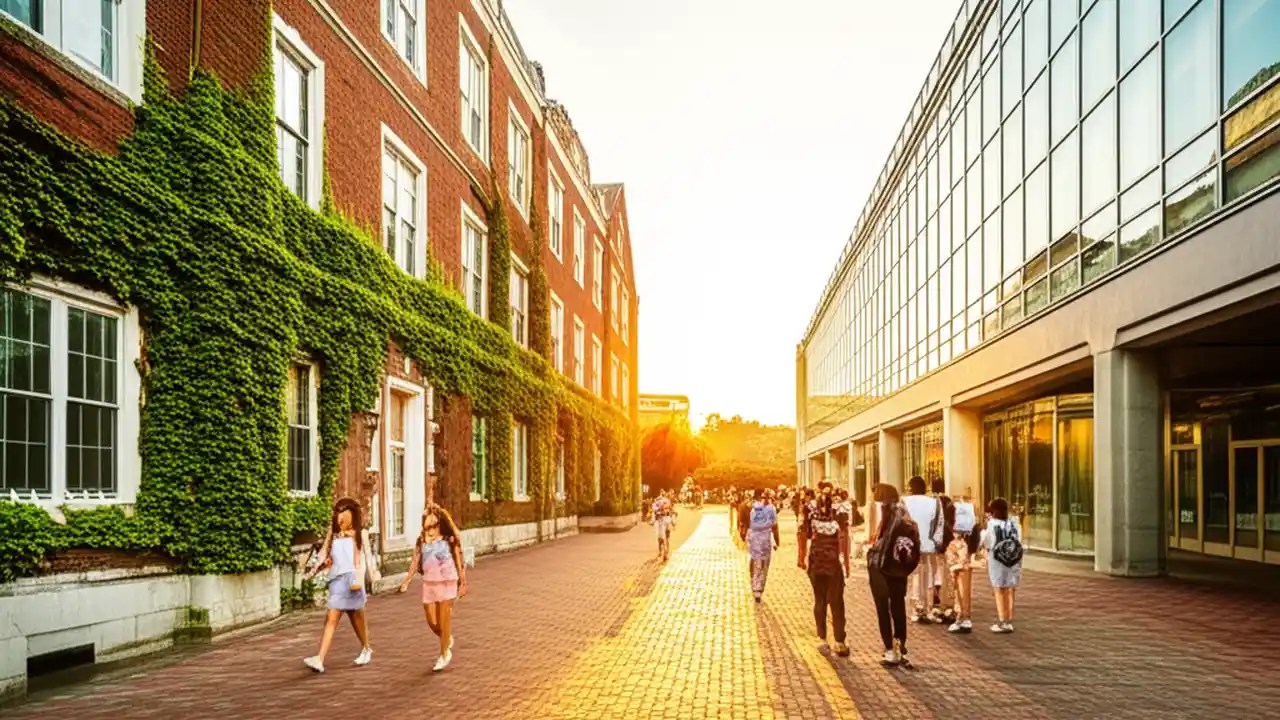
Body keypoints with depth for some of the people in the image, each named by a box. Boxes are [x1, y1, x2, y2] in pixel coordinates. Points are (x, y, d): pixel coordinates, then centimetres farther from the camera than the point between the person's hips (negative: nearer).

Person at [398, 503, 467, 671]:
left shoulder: (448, 539, -4)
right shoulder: (422, 541, 5)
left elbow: (458, 561, -1)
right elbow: (415, 561, 0)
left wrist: (462, 583, 0)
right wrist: (407, 580, -10)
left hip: (446, 582, -4)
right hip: (428, 583, 4)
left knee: (444, 620, 0)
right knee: (432, 622, 7)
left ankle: (444, 654, 16)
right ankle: (447, 640, 38)